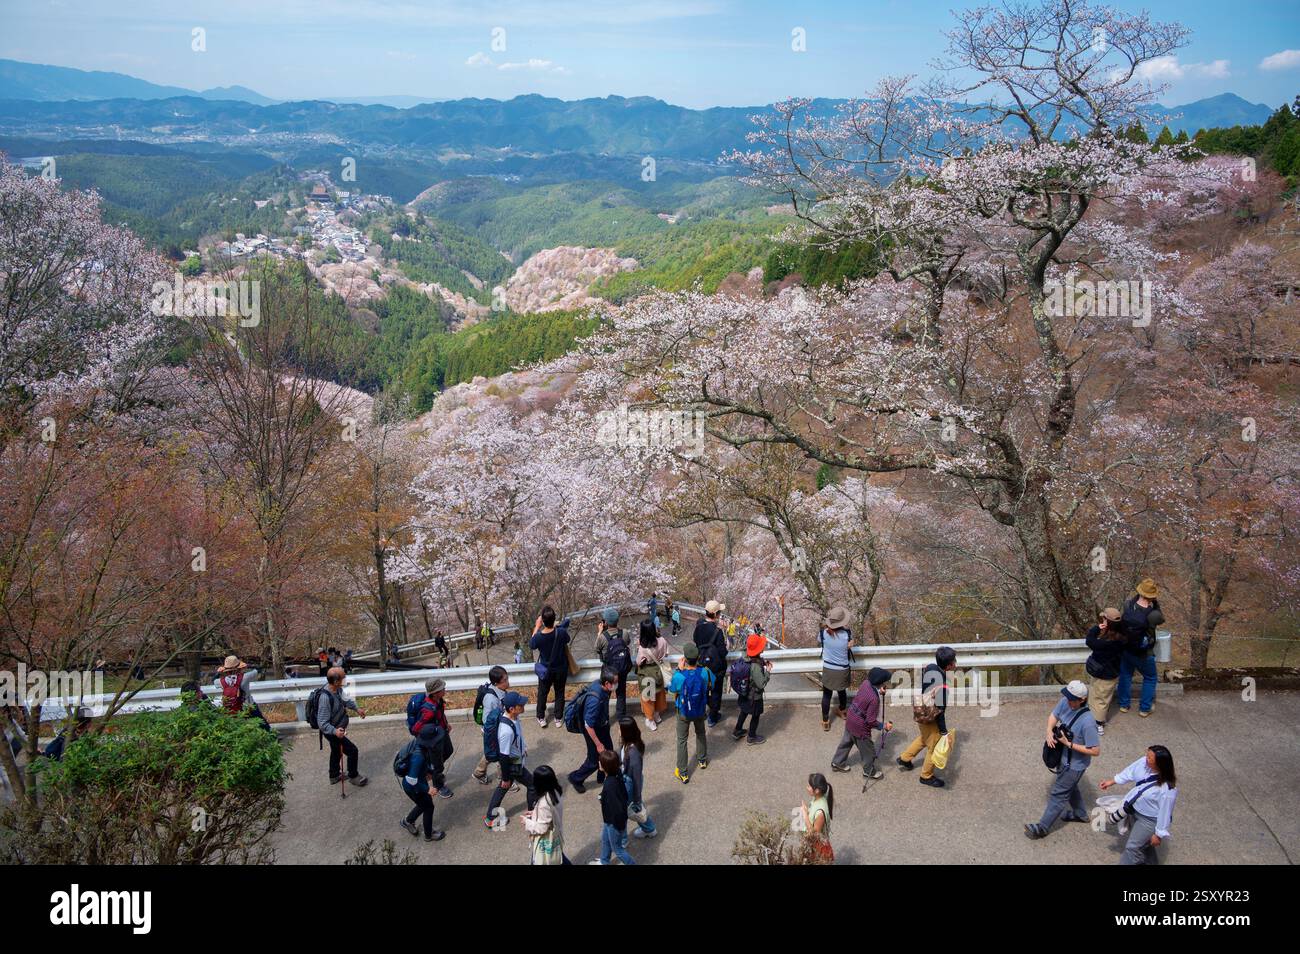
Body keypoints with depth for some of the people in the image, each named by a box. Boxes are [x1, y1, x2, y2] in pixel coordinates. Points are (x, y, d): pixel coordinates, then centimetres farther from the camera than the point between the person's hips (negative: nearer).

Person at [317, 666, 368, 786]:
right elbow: (322, 723, -33)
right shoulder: (325, 698, -38)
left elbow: (344, 700, 12)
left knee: (336, 752, 27)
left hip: (337, 729, 8)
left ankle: (334, 776, 49)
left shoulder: (338, 689, -13)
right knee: (352, 750, 3)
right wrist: (335, 731, -45)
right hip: (332, 732, -8)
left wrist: (356, 709, 15)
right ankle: (353, 776, 26)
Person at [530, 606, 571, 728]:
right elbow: (567, 640, -3)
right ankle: (559, 718, 33)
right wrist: (556, 627, 9)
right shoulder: (561, 632, -28)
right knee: (559, 693, 21)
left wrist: (537, 627, -2)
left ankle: (541, 718, 35)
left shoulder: (538, 636, -28)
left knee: (542, 693, 22)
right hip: (561, 669, 0)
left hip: (545, 670, 0)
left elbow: (531, 645, -4)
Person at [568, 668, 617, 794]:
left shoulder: (599, 682, -17)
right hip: (593, 730, -8)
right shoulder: (595, 699, -41)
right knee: (595, 759, 11)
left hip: (602, 724, 8)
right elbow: (588, 725, -33)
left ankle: (602, 776, 46)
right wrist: (598, 744, -21)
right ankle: (576, 778, 35)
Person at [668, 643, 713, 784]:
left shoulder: (679, 677, -34)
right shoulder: (705, 672, -26)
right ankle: (702, 760, 52)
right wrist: (698, 665, -1)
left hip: (684, 712, -3)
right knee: (700, 733, 30)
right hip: (700, 710, 3)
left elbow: (672, 689, -11)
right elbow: (711, 686, -4)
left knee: (682, 740, 16)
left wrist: (679, 669, -11)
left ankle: (682, 773, 27)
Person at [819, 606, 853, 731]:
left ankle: (825, 722, 21)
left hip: (828, 670, -1)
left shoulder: (824, 632, -18)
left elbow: (818, 643, 4)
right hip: (843, 670, 1)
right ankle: (842, 712, 51)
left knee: (826, 695, 14)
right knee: (842, 691, 27)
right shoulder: (847, 634, -22)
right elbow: (850, 647, -1)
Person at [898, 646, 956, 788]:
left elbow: (920, 686, 5)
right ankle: (927, 776, 35)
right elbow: (939, 712, -25)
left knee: (924, 738, 33)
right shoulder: (942, 686, -35)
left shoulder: (930, 667, -12)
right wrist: (944, 731, -13)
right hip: (928, 718, -8)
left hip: (919, 712, 8)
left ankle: (904, 759, 48)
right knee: (935, 747, 15)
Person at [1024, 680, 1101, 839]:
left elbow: (1095, 751, -28)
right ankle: (1080, 814, 55)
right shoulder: (1065, 702, -17)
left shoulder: (1087, 722, -37)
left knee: (1058, 794, 8)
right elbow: (1053, 716, 3)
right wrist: (1049, 732, -16)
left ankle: (1042, 828, 24)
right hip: (1064, 758, 8)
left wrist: (1069, 744, -28)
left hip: (1075, 765, -8)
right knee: (1070, 786, 30)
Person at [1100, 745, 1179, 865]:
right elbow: (1131, 771, -1)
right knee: (1143, 841, 29)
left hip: (1149, 820, -7)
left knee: (1132, 847, 7)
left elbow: (1165, 811, -26)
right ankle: (1149, 862, 54)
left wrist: (1159, 834, -13)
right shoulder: (1144, 762, -22)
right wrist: (1112, 781, 11)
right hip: (1135, 810, 7)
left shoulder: (1167, 789, -39)